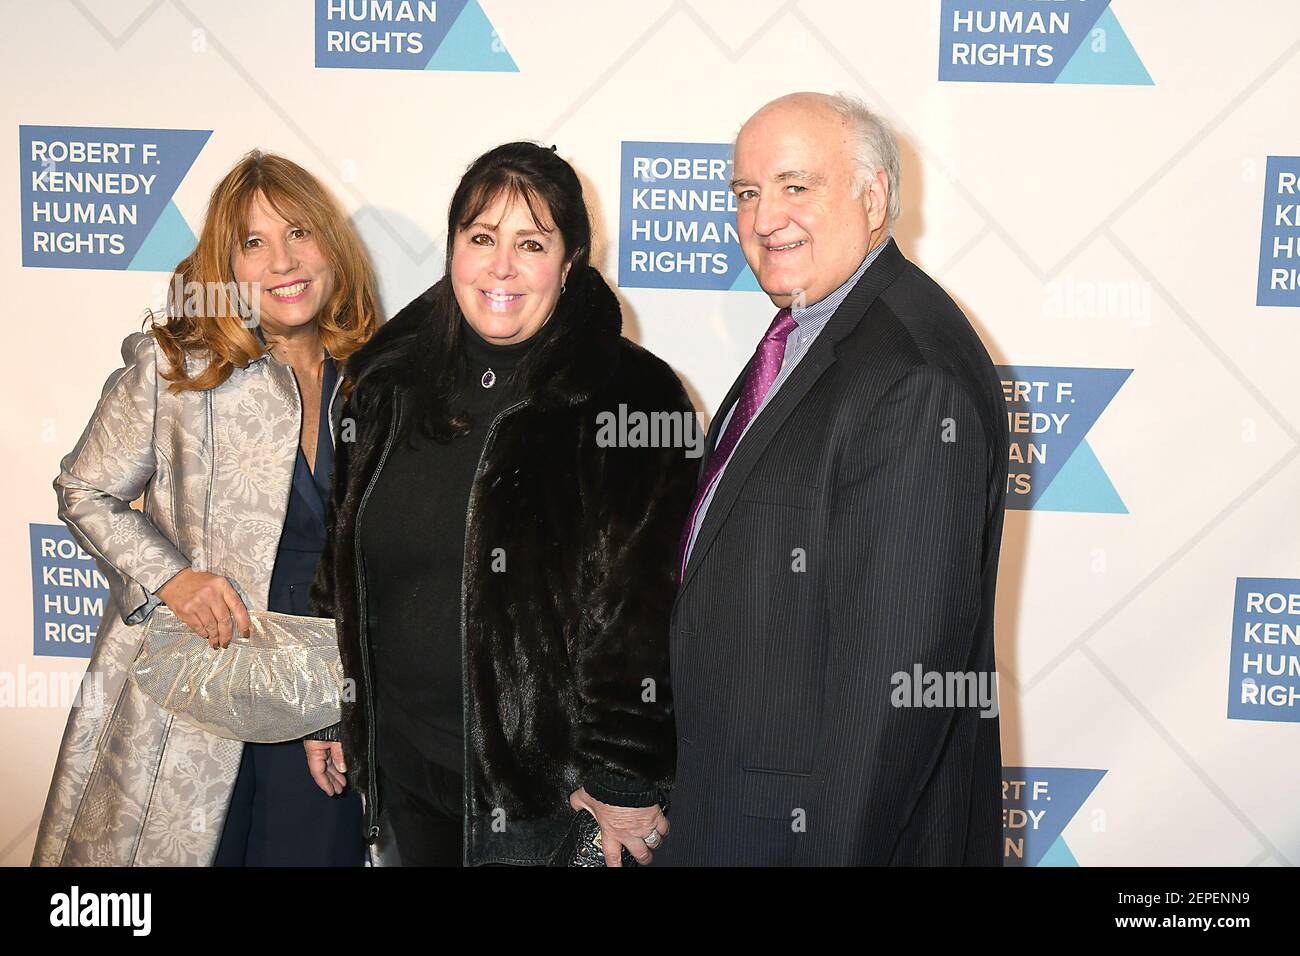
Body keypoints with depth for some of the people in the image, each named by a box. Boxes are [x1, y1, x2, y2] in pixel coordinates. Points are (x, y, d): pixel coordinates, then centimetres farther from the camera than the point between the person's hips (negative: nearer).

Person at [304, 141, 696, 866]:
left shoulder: (631, 396, -13)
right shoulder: (392, 378, 3)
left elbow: (647, 612, -14)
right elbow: (341, 554, 12)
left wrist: (626, 781, -14)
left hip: (546, 783, -5)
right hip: (403, 765, 5)